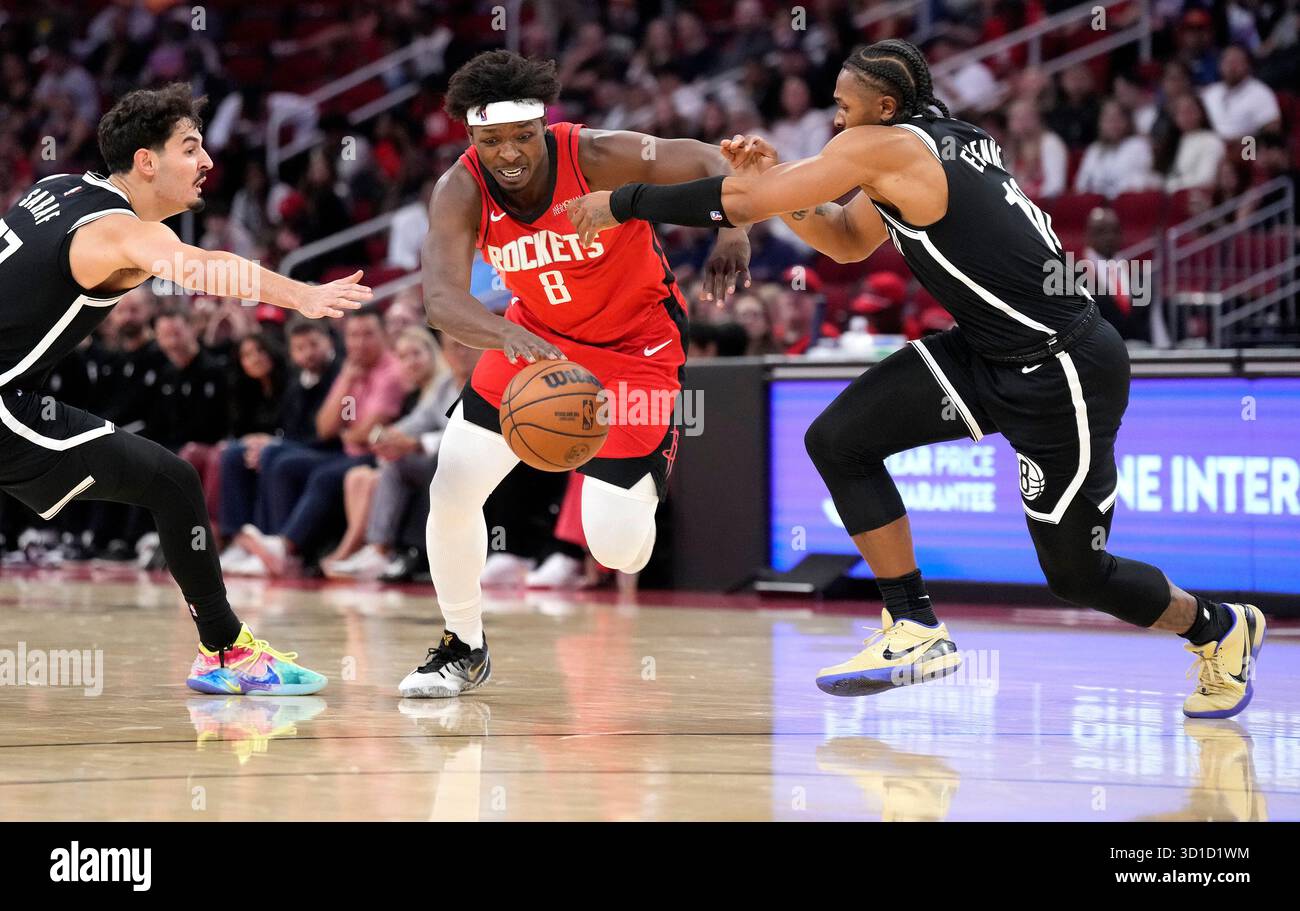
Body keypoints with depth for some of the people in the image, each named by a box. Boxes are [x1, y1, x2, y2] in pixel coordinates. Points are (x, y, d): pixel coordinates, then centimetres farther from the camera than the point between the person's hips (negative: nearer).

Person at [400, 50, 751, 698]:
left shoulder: (600, 158, -28)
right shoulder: (461, 193, -22)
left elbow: (714, 163, -18)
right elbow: (441, 301, -36)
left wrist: (733, 231, -39)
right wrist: (509, 335, -57)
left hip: (634, 347, -3)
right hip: (533, 339, 3)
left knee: (618, 549, -11)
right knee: (450, 491, -6)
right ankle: (463, 648, 18)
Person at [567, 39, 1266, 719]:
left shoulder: (884, 146, -18)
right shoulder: (942, 142, 9)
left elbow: (742, 203, -16)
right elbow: (848, 241, 20)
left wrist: (623, 204, -7)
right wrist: (779, 184, 3)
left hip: (1065, 375, -9)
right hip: (988, 353, 9)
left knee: (1076, 574, 3)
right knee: (837, 439, -1)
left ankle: (1220, 628, 31)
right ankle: (915, 632, 5)